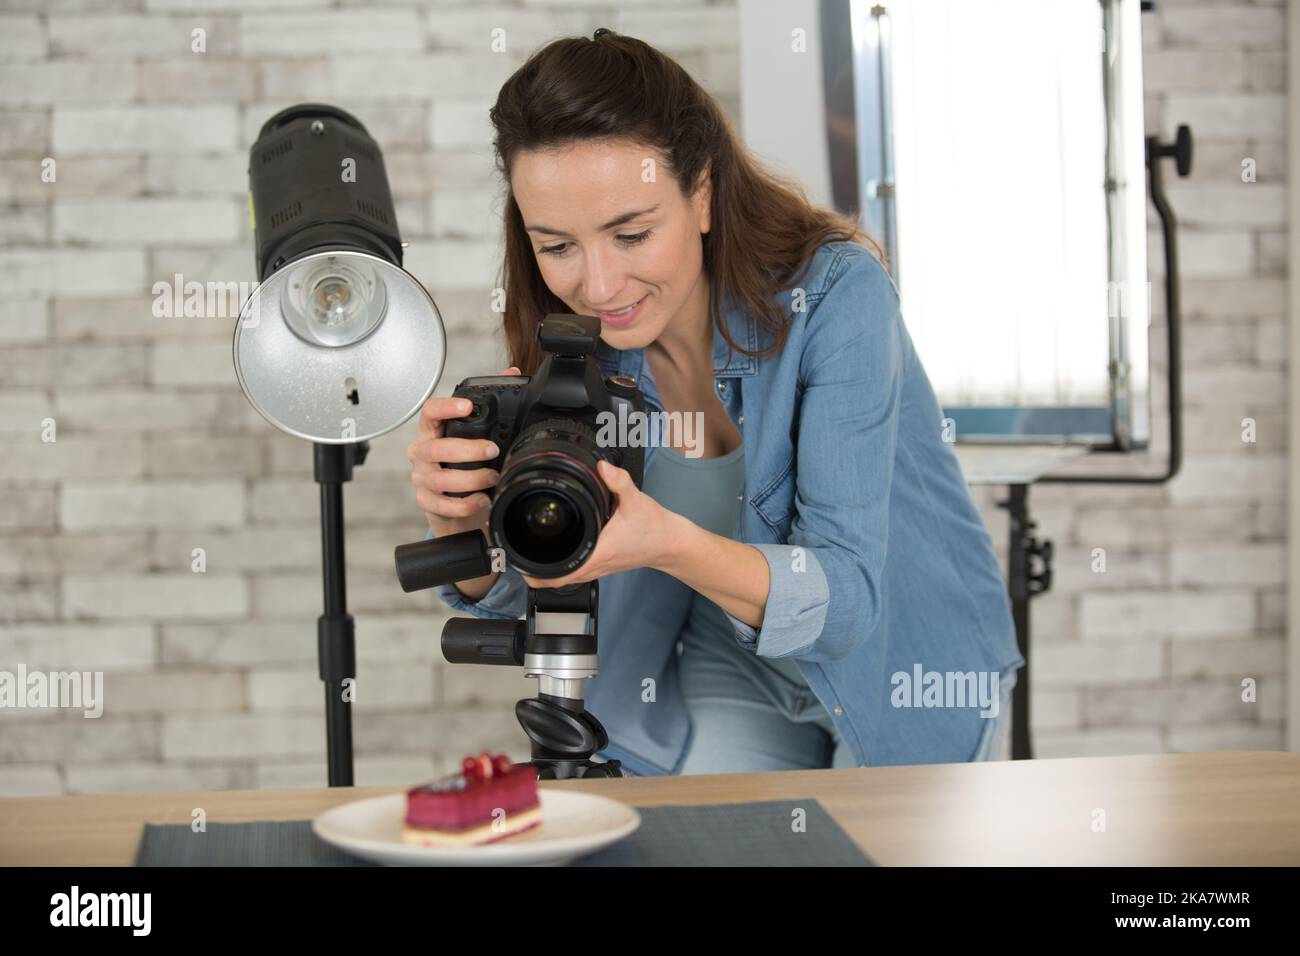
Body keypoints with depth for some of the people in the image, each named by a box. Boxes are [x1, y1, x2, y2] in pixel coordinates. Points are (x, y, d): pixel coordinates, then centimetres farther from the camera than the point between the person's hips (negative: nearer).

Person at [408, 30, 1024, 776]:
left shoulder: (836, 294, -29)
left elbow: (848, 597, -34)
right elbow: (507, 597, -12)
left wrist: (667, 543, -53)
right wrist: (459, 521, -36)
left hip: (910, 668, -2)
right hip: (738, 674, 3)